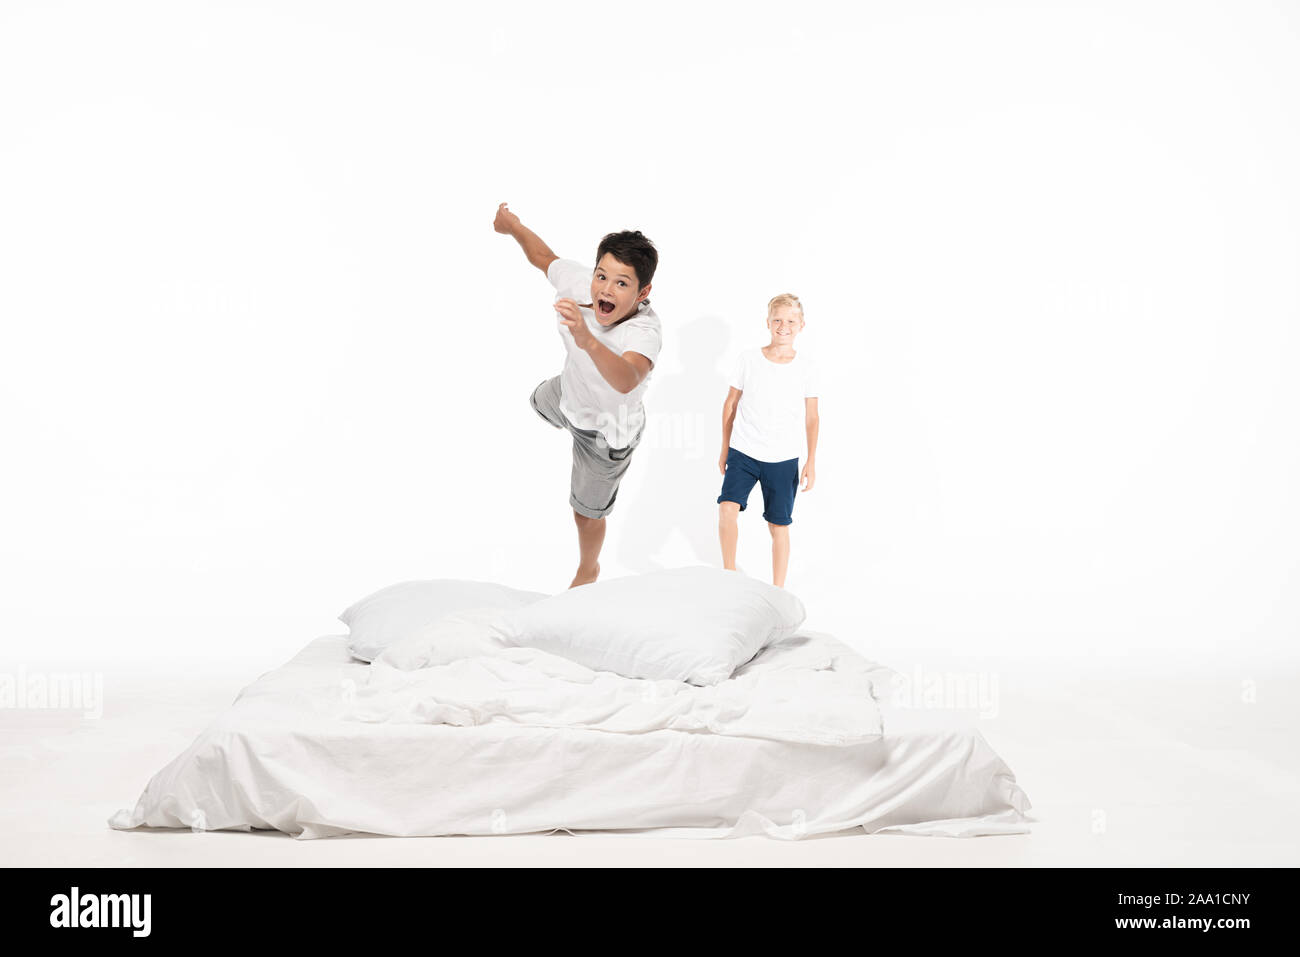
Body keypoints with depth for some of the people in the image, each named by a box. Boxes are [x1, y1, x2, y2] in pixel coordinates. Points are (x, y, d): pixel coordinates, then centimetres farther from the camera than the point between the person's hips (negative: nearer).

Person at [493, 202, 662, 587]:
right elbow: (544, 257, -8)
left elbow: (626, 380, -69)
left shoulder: (645, 332, -47)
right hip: (569, 393, 6)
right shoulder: (577, 281, -31)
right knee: (540, 401, 42)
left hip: (606, 432, -6)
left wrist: (589, 341, -87)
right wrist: (513, 225, 9)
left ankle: (587, 571, 51)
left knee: (587, 512, 16)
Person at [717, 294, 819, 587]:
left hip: (784, 459, 0)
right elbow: (730, 404, 7)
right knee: (727, 508, -19)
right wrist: (725, 448, 10)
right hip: (743, 452, 0)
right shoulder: (748, 359, -3)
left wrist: (811, 461, 2)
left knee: (779, 526, 4)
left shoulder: (806, 367, -1)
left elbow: (811, 417, 5)